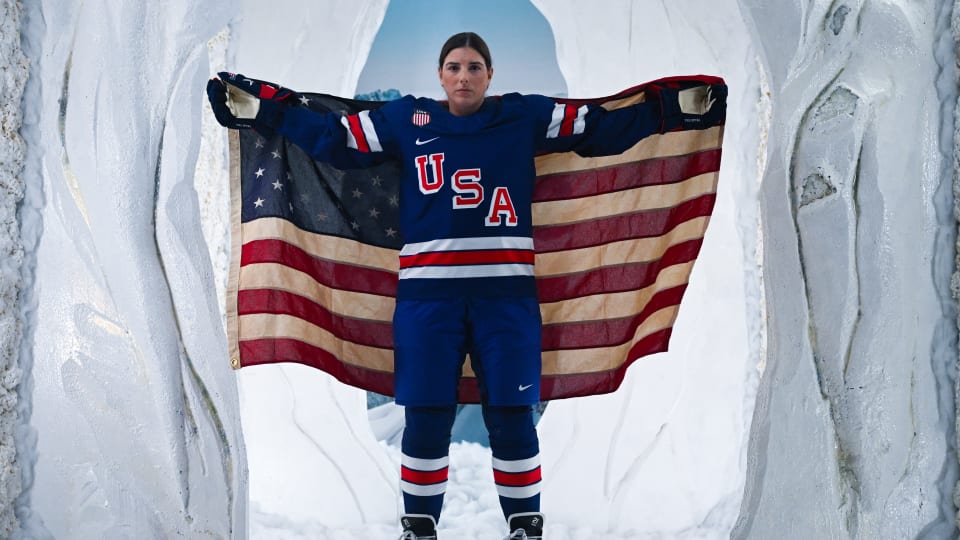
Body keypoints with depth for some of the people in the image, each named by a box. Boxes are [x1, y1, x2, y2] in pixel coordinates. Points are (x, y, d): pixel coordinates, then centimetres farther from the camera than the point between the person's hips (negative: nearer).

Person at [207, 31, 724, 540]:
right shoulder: (405, 118, 9)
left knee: (511, 416, 3)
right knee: (426, 417, 4)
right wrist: (261, 109, 9)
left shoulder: (525, 116, 8)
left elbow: (603, 127, 10)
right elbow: (333, 137, 11)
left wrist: (678, 106, 7)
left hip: (506, 292, 0)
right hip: (427, 293, 0)